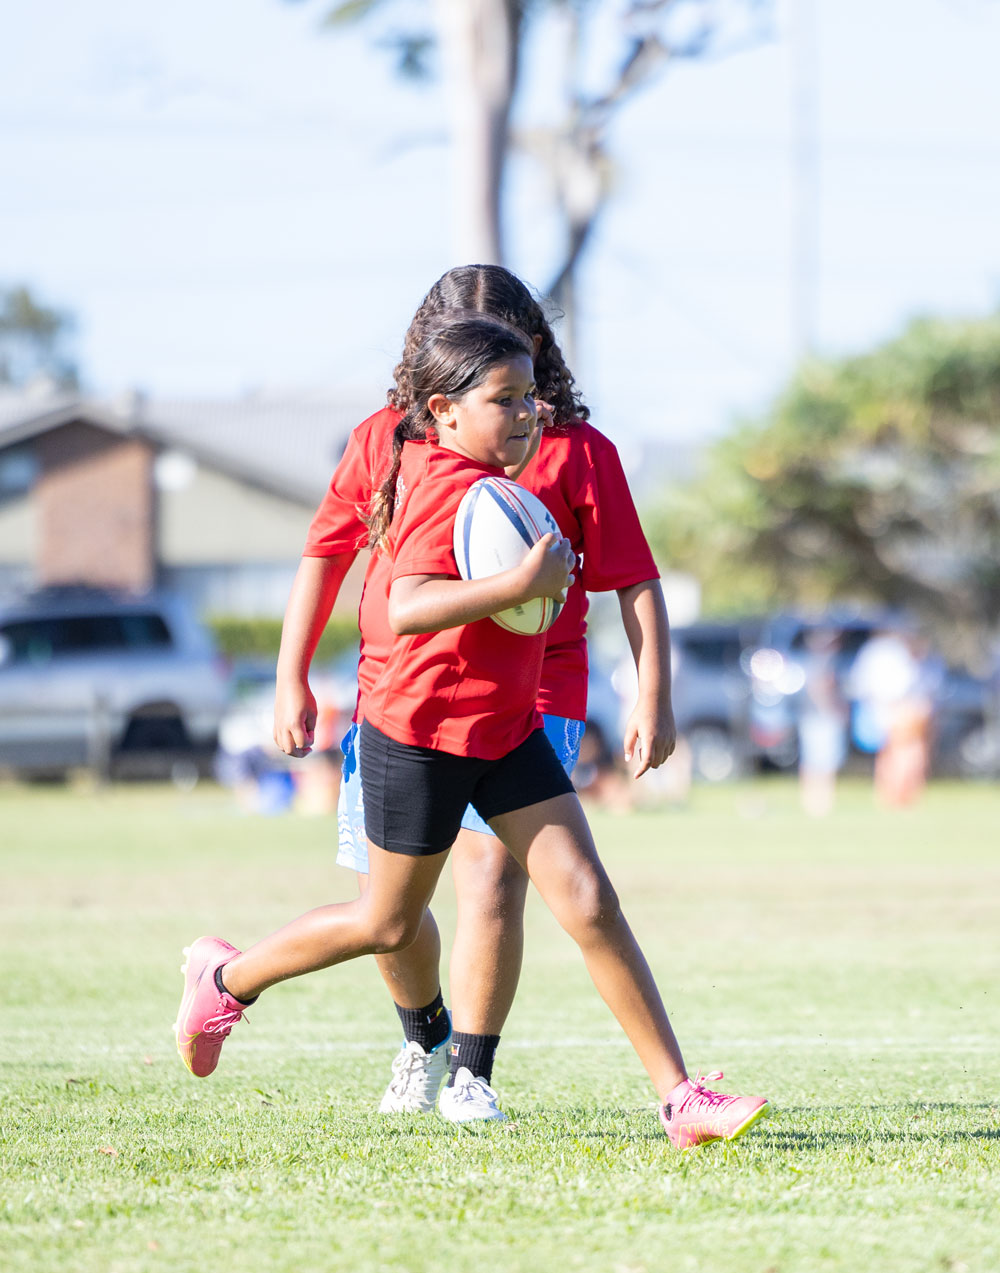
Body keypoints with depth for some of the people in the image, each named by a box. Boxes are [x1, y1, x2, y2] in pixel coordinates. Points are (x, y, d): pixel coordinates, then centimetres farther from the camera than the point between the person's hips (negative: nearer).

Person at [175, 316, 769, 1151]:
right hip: (421, 736, -8)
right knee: (389, 925, 9)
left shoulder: (482, 480, 9)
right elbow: (407, 609, -35)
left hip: (506, 731, 8)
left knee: (590, 902, -3)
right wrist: (522, 583, -39)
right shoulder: (452, 488, -21)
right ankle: (226, 977, 35)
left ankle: (680, 1098, -8)